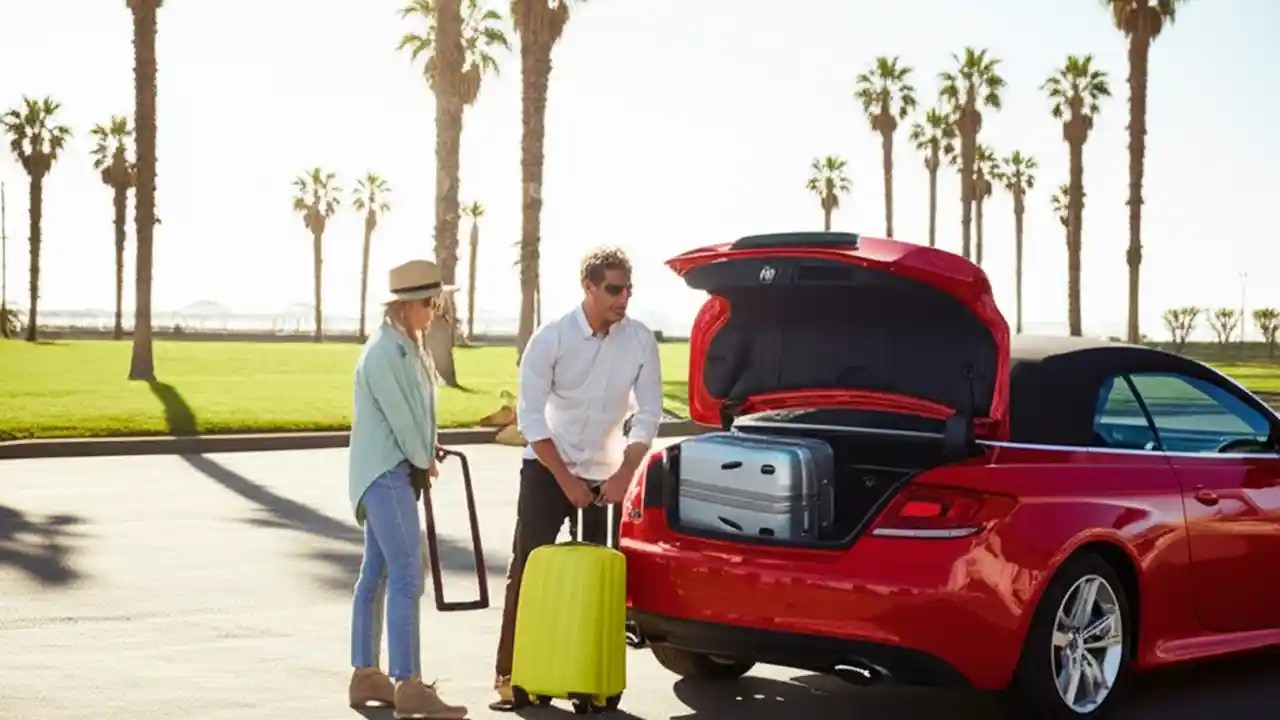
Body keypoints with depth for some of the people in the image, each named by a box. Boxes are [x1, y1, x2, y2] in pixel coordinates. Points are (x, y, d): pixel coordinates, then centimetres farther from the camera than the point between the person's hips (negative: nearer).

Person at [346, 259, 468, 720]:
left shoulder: (406, 349, 13)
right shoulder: (383, 353, -17)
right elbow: (399, 417, -17)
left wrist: (425, 459, 4)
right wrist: (424, 461, -2)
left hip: (396, 472, 10)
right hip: (386, 474, -10)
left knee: (376, 575, 13)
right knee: (406, 577, -12)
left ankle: (365, 676, 19)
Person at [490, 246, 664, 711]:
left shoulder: (641, 341, -9)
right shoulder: (551, 338, -14)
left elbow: (649, 413, -4)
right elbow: (530, 416, -14)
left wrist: (625, 474, -13)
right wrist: (565, 479, -17)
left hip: (606, 476, 2)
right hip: (547, 470, -2)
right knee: (526, 570, -3)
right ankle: (509, 674, 2)